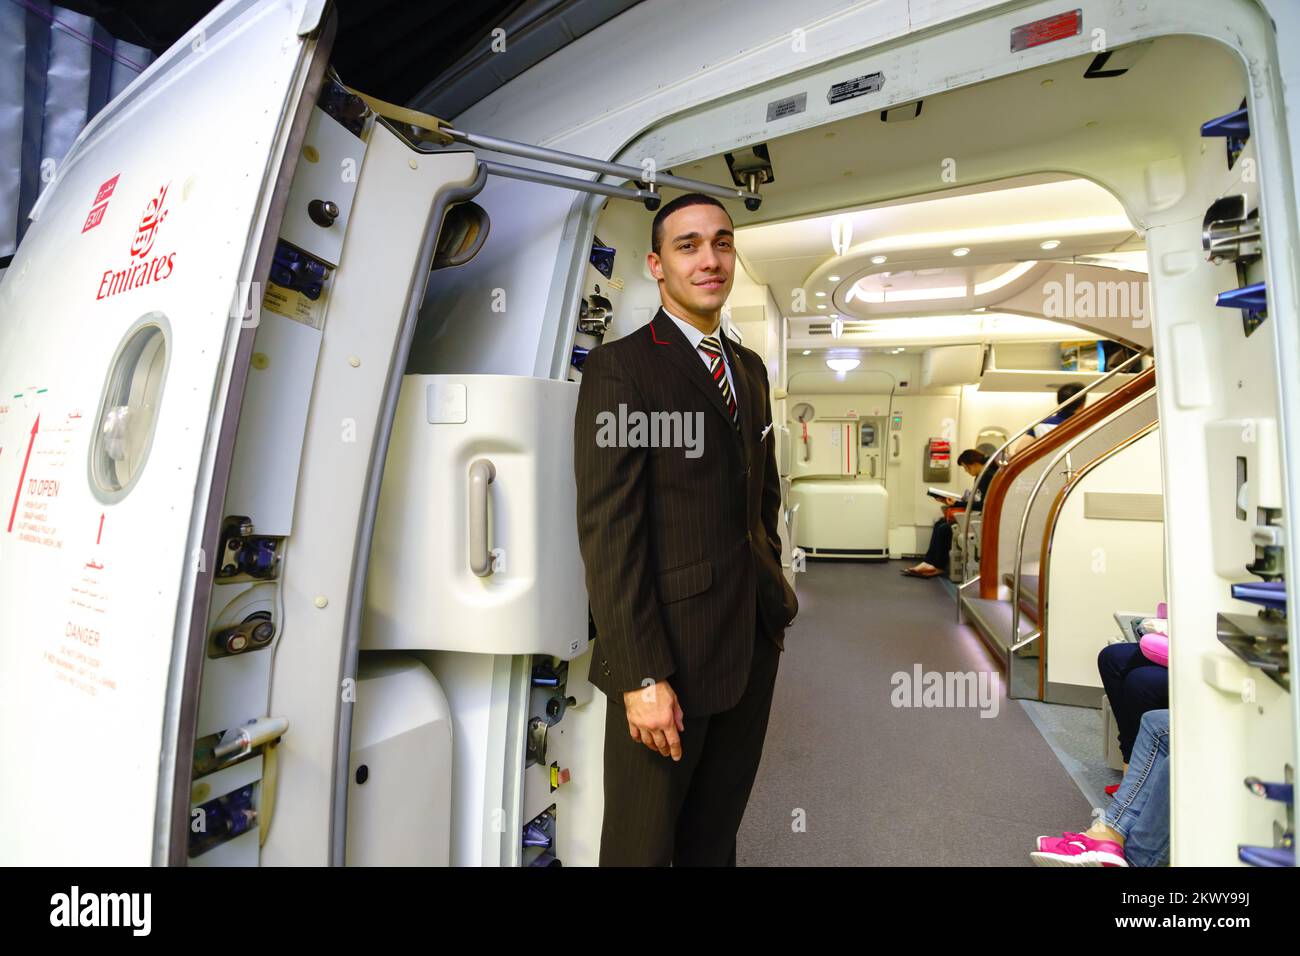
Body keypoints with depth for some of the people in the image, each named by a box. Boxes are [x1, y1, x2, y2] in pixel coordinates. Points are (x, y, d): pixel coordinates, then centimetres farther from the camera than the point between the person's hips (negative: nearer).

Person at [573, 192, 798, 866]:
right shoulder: (619, 367, -11)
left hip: (754, 644, 7)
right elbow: (607, 528, -17)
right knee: (643, 842, 14)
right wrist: (640, 676, -19)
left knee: (716, 836, 23)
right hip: (668, 654, -6)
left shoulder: (750, 369, 13)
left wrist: (774, 597, 12)